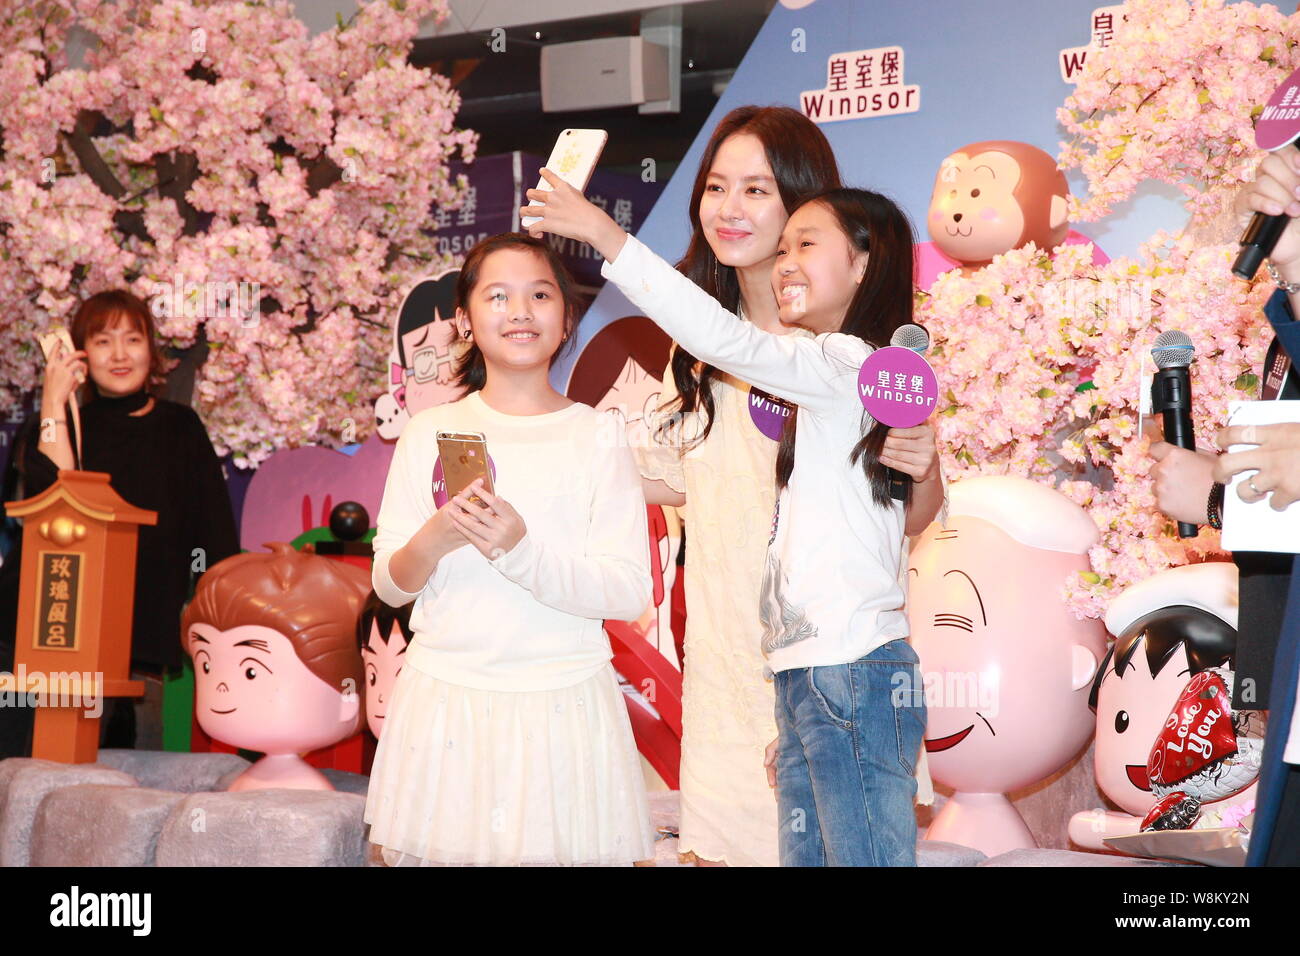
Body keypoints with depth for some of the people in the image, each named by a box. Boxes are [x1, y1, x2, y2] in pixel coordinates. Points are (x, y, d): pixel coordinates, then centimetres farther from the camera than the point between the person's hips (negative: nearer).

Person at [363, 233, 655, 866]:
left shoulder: (598, 436, 1)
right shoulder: (430, 432, 6)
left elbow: (630, 593, -7)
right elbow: (388, 585, 5)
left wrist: (520, 551, -21)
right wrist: (434, 540, -16)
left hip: (562, 700, -1)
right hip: (445, 694, 1)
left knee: (563, 849, -1)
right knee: (431, 851, 3)